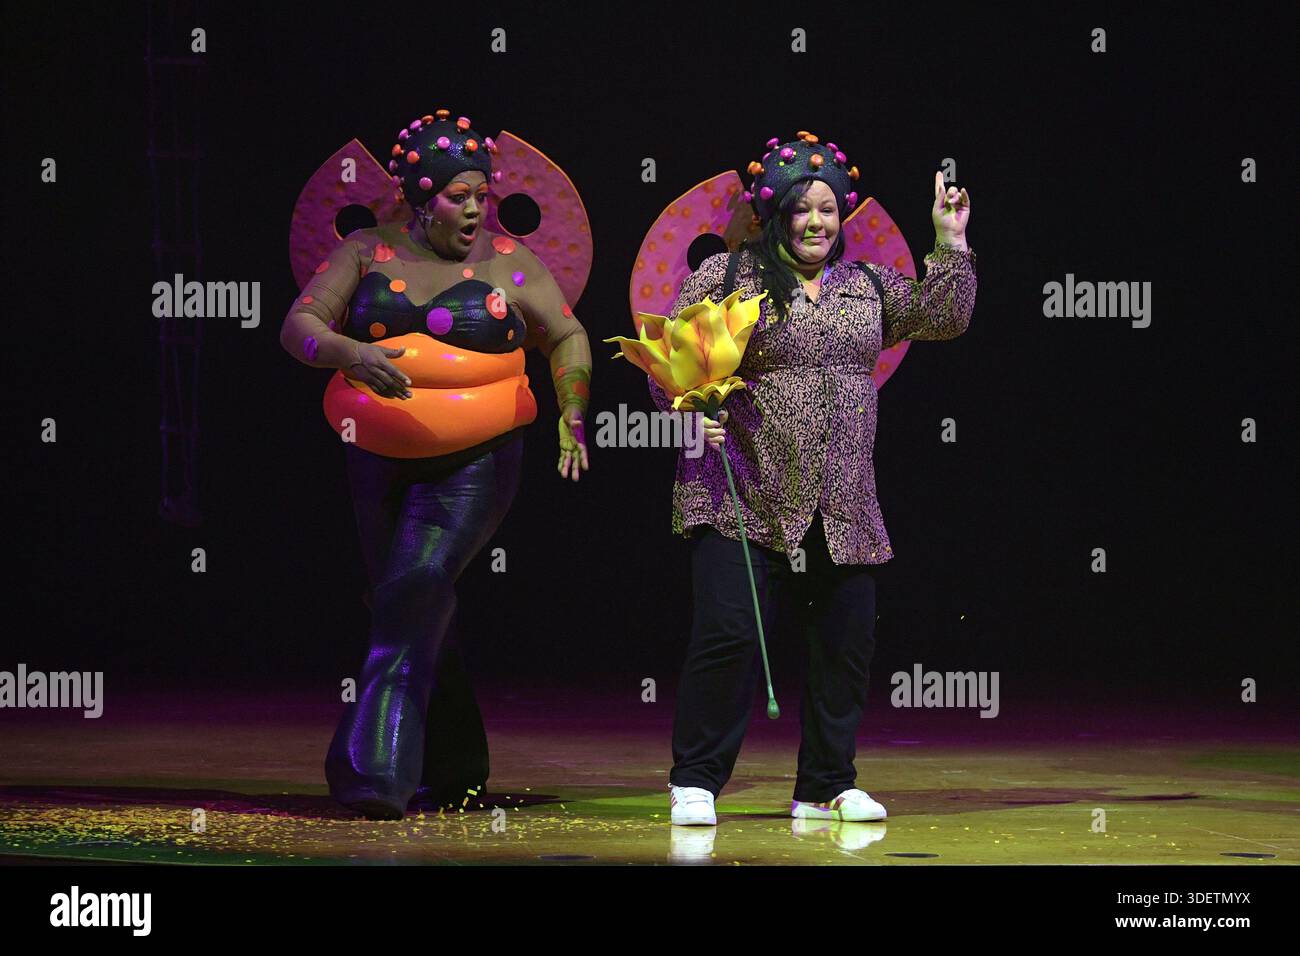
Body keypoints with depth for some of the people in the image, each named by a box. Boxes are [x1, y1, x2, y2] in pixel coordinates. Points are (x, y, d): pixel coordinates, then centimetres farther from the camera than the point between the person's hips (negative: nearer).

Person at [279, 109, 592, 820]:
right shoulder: (365, 253, 3)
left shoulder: (505, 262, 0)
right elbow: (298, 326, -3)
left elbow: (566, 337, 8)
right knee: (406, 611, 11)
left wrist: (572, 415, -7)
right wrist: (350, 353, -24)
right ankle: (453, 768, 28)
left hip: (473, 463, -4)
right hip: (379, 459, 4)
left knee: (416, 587, -21)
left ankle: (378, 769, -26)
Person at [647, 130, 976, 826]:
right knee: (729, 634, -11)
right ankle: (695, 784, 2)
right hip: (745, 502, -5)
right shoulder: (725, 276, 0)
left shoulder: (867, 287, 14)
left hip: (841, 508, 5)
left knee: (847, 642, 6)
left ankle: (823, 788, 18)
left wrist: (950, 245, 4)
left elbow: (943, 318, 12)